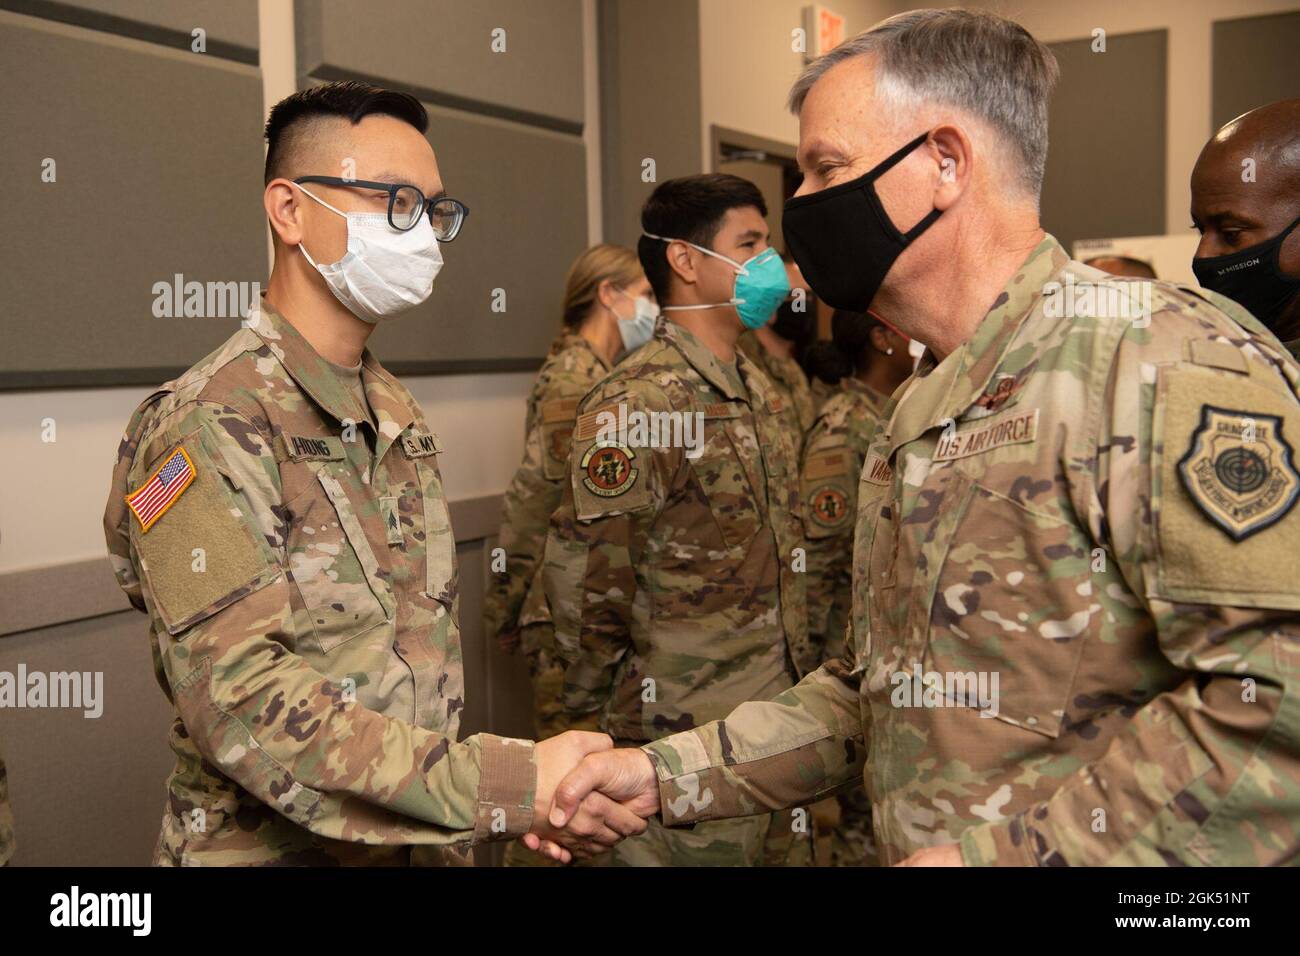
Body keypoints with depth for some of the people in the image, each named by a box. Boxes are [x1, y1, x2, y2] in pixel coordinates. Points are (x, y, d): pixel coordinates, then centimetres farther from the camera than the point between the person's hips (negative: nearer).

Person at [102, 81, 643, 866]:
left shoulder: (398, 411, 5)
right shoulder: (207, 426, -18)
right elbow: (243, 703, -26)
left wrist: (514, 789, 2)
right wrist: (514, 786, -31)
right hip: (270, 843, -6)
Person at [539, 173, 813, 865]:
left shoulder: (760, 392, 10)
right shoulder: (635, 405, -19)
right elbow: (582, 578, -19)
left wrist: (793, 692, 18)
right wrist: (607, 710, -7)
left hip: (777, 724, 8)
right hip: (687, 736, -8)